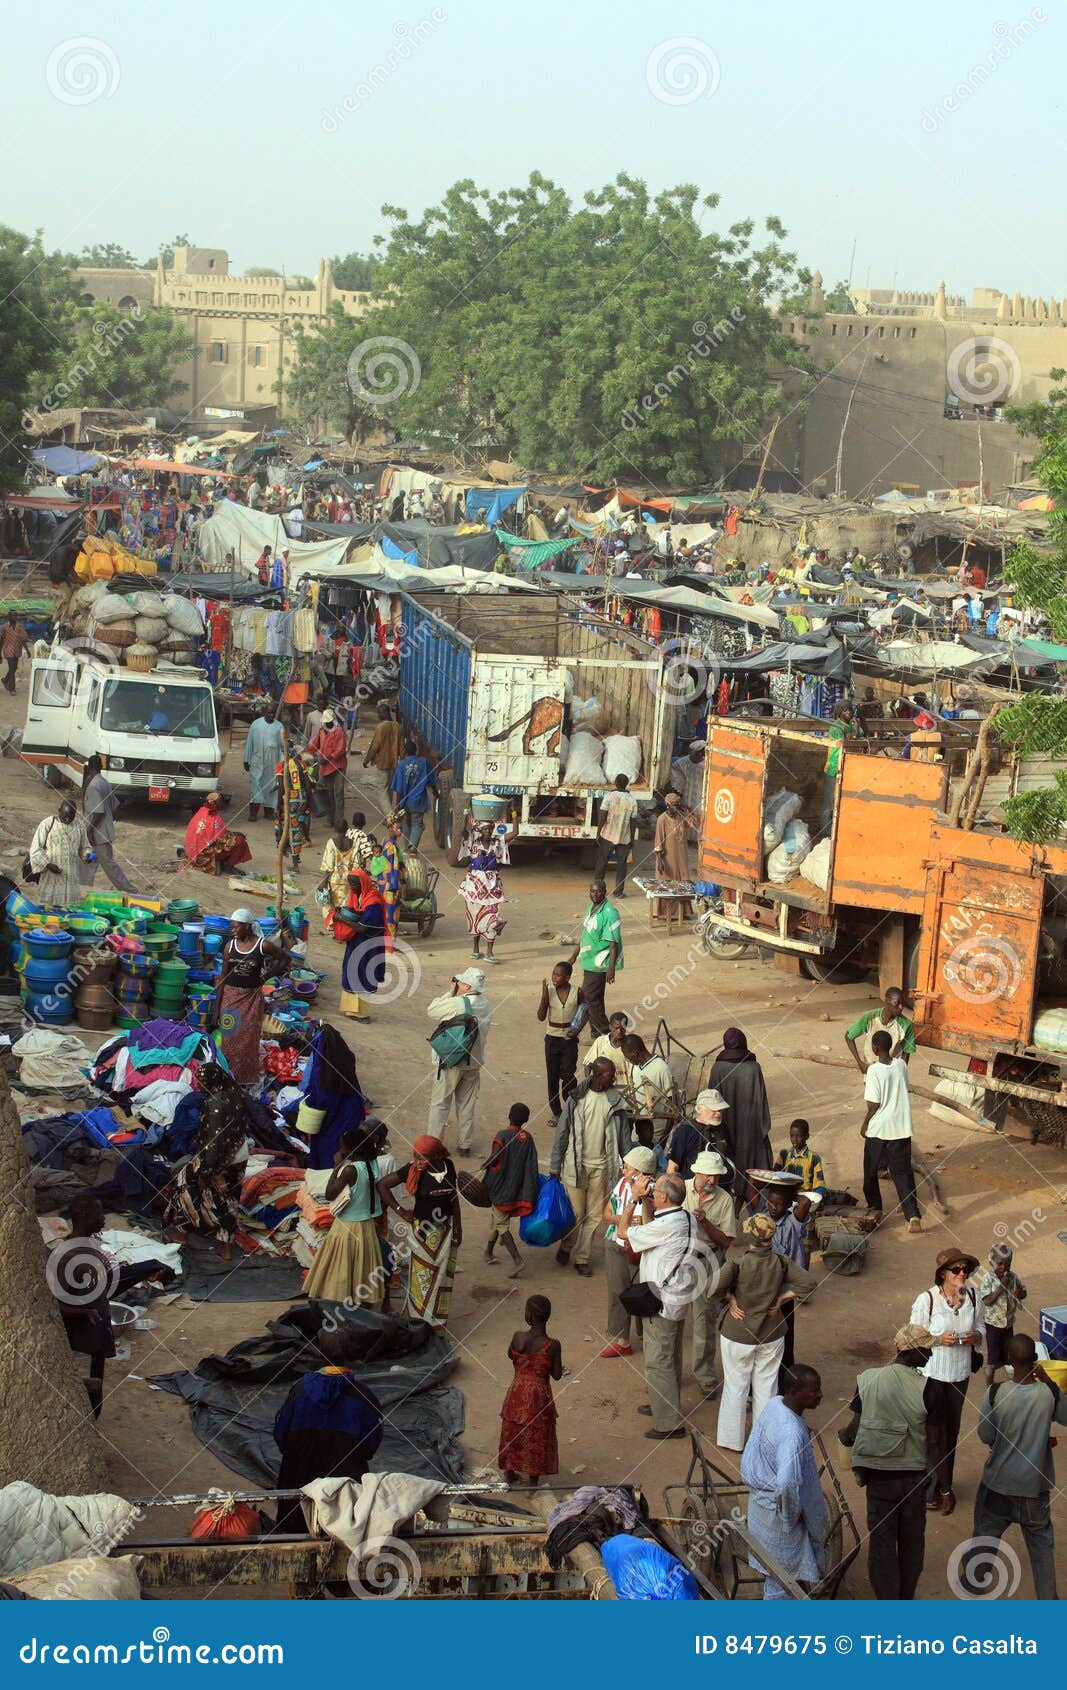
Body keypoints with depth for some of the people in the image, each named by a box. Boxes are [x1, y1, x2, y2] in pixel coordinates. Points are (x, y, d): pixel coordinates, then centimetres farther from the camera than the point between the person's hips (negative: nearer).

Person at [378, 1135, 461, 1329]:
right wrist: (400, 1211, -13)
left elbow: (454, 1197, 6)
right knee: (423, 1276, 4)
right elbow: (382, 1185, -14)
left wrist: (458, 1228, 8)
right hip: (423, 1229, -4)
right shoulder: (413, 1170, -17)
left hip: (446, 1228, 4)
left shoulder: (448, 1166, -7)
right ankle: (420, 1321, 16)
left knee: (443, 1276, 13)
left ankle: (438, 1323, 26)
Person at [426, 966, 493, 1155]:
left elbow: (431, 1010, -9)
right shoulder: (486, 1006, -2)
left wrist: (450, 993, -3)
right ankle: (465, 1145, 22)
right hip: (474, 1062, 6)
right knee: (467, 1105, 16)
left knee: (439, 1104, 6)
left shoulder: (456, 1004, -22)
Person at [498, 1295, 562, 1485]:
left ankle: (509, 1472, 37)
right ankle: (533, 1479, 28)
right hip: (539, 1396, -2)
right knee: (536, 1437, 16)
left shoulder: (518, 1337, -16)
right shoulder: (552, 1345, -22)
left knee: (512, 1432, 22)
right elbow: (556, 1375, -11)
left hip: (517, 1393, 2)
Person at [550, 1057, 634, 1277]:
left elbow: (624, 1135, 6)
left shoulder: (616, 1101, -1)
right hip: (576, 1164, -2)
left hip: (601, 1166, 2)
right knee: (575, 1213, 1)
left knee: (594, 1215, 6)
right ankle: (566, 1247, 27)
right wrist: (555, 1166, -1)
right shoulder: (577, 1098, -7)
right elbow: (562, 1131, -2)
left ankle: (582, 1258, 18)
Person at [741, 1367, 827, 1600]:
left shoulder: (774, 1404, -5)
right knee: (782, 1580, 9)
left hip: (762, 1499, 9)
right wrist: (791, 1517, -22)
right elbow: (787, 1483, -41)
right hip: (778, 1511, -9)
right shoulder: (792, 1433, -33)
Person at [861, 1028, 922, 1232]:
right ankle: (913, 1215, -7)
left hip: (878, 1130, -4)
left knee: (871, 1170, 18)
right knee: (902, 1173, 5)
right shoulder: (901, 1065, -2)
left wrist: (864, 1125, 1)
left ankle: (875, 1208, 28)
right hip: (902, 1128, 4)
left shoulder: (874, 1071, -17)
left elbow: (874, 1105, -15)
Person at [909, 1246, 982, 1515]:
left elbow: (979, 1327, 12)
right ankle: (935, 1489, 13)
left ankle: (941, 1486, 28)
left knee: (951, 1430, 14)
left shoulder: (972, 1297, -2)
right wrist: (939, 1339, -23)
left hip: (960, 1372, 4)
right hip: (932, 1372, -4)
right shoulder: (926, 1300, -15)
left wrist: (976, 1336, -10)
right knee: (933, 1432, -1)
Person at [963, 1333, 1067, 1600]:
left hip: (998, 1484, -1)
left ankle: (974, 1583, 32)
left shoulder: (996, 1393, -20)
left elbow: (985, 1436, -10)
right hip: (1035, 1486, 1)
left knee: (985, 1534, 18)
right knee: (1042, 1543, 17)